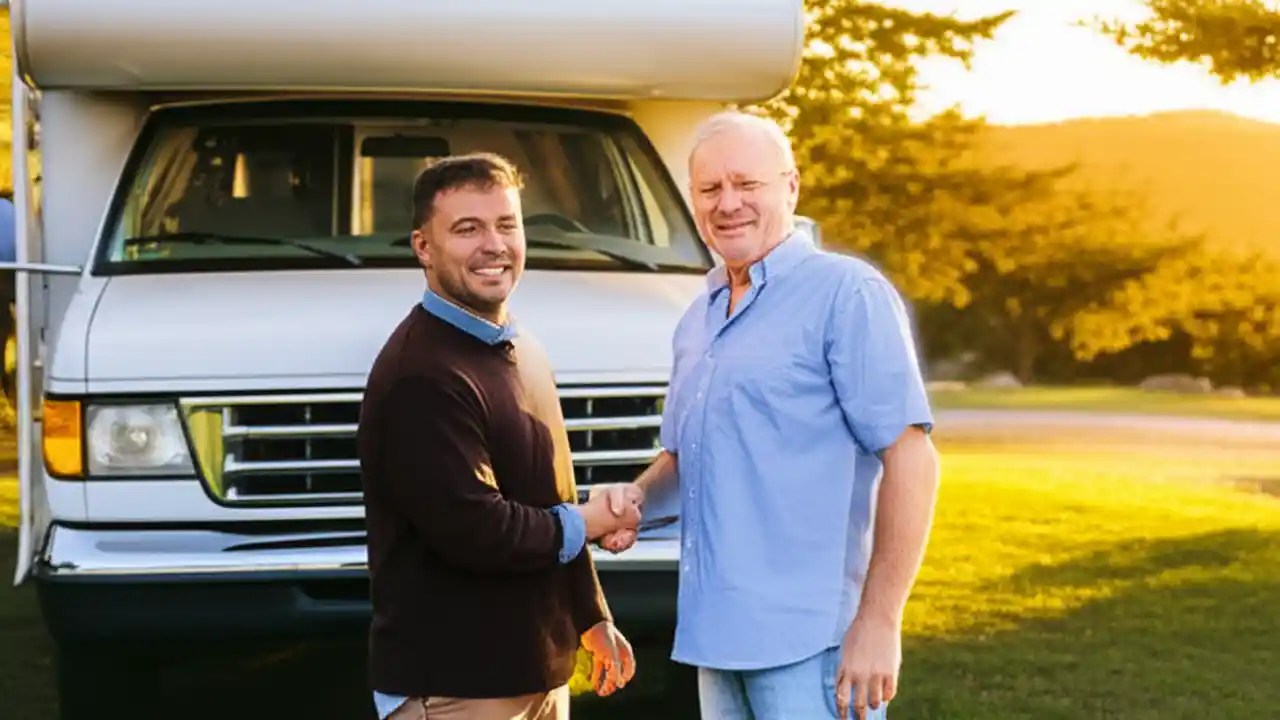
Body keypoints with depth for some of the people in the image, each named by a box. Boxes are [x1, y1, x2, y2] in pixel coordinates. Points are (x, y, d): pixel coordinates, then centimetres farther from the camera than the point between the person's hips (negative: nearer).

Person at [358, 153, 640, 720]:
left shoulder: (519, 351, 13)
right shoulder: (421, 374, -19)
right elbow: (472, 530, -25)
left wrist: (592, 618, 21)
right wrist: (584, 523, -9)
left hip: (537, 671, 9)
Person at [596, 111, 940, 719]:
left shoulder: (846, 293, -8)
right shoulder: (697, 320, 16)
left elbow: (909, 457, -14)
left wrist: (879, 622, -19)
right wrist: (637, 493, 4)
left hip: (807, 640, -7)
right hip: (717, 632, 8)